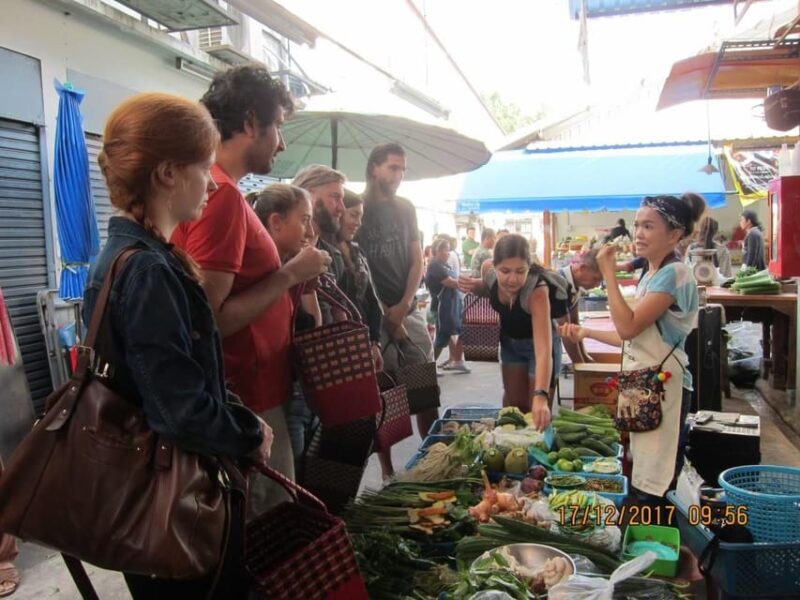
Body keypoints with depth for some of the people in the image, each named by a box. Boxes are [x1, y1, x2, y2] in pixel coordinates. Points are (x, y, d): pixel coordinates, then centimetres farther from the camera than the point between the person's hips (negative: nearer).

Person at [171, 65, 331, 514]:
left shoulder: (212, 187, 11)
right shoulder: (223, 194, -20)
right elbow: (211, 320, -26)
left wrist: (290, 277, 8)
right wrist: (290, 275, -16)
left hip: (248, 397, 10)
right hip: (250, 407, -10)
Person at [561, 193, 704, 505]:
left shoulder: (675, 274, -15)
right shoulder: (651, 275, 13)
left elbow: (628, 327, -22)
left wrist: (608, 273, -17)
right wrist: (587, 332, 14)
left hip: (663, 386, -10)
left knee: (656, 484, -4)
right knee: (641, 473, 15)